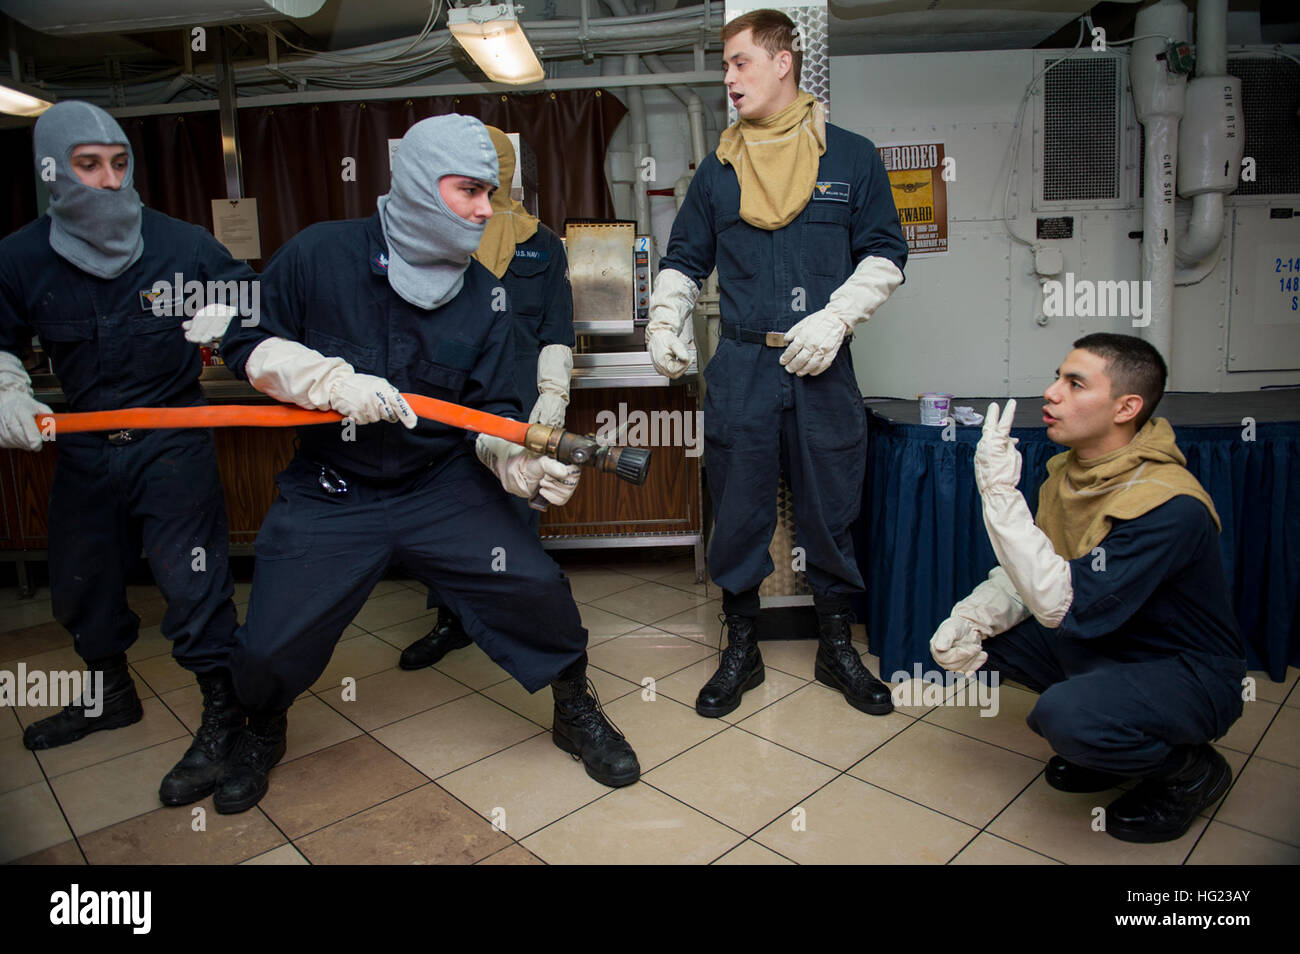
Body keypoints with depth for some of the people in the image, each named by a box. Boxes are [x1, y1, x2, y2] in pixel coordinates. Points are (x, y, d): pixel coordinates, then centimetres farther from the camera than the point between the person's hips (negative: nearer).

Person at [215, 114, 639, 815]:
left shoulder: (482, 294, -1)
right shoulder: (320, 253, -7)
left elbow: (492, 409, -2)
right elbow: (246, 344, -2)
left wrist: (520, 460, -22)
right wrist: (332, 380, -18)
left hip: (443, 485, 1)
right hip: (328, 495, -1)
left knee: (536, 587, -16)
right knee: (269, 648, -4)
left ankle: (575, 711, 14)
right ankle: (262, 730, 36)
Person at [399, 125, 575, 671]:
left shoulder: (541, 244, 11)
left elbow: (557, 330, 8)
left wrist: (553, 392, -2)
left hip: (516, 401, -1)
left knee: (516, 511, 1)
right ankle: (452, 620, 21)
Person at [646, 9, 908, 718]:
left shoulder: (852, 157, 7)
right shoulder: (717, 169, 12)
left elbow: (884, 255, 5)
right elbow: (685, 259, 18)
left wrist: (834, 317, -10)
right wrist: (663, 321, 2)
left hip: (823, 368, -1)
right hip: (741, 367, 1)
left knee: (830, 509, 7)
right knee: (738, 511, 4)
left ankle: (837, 645, 27)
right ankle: (740, 648, 22)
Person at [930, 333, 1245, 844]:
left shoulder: (1173, 507, -29)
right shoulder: (1068, 471, -4)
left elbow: (1066, 605, -35)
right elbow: (1030, 572, 2)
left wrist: (1000, 492, -37)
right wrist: (970, 618, -18)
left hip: (1187, 673, -7)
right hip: (1102, 645, 8)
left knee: (1065, 715, -35)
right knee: (967, 637, -6)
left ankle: (1190, 769, 0)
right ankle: (1099, 742, 12)